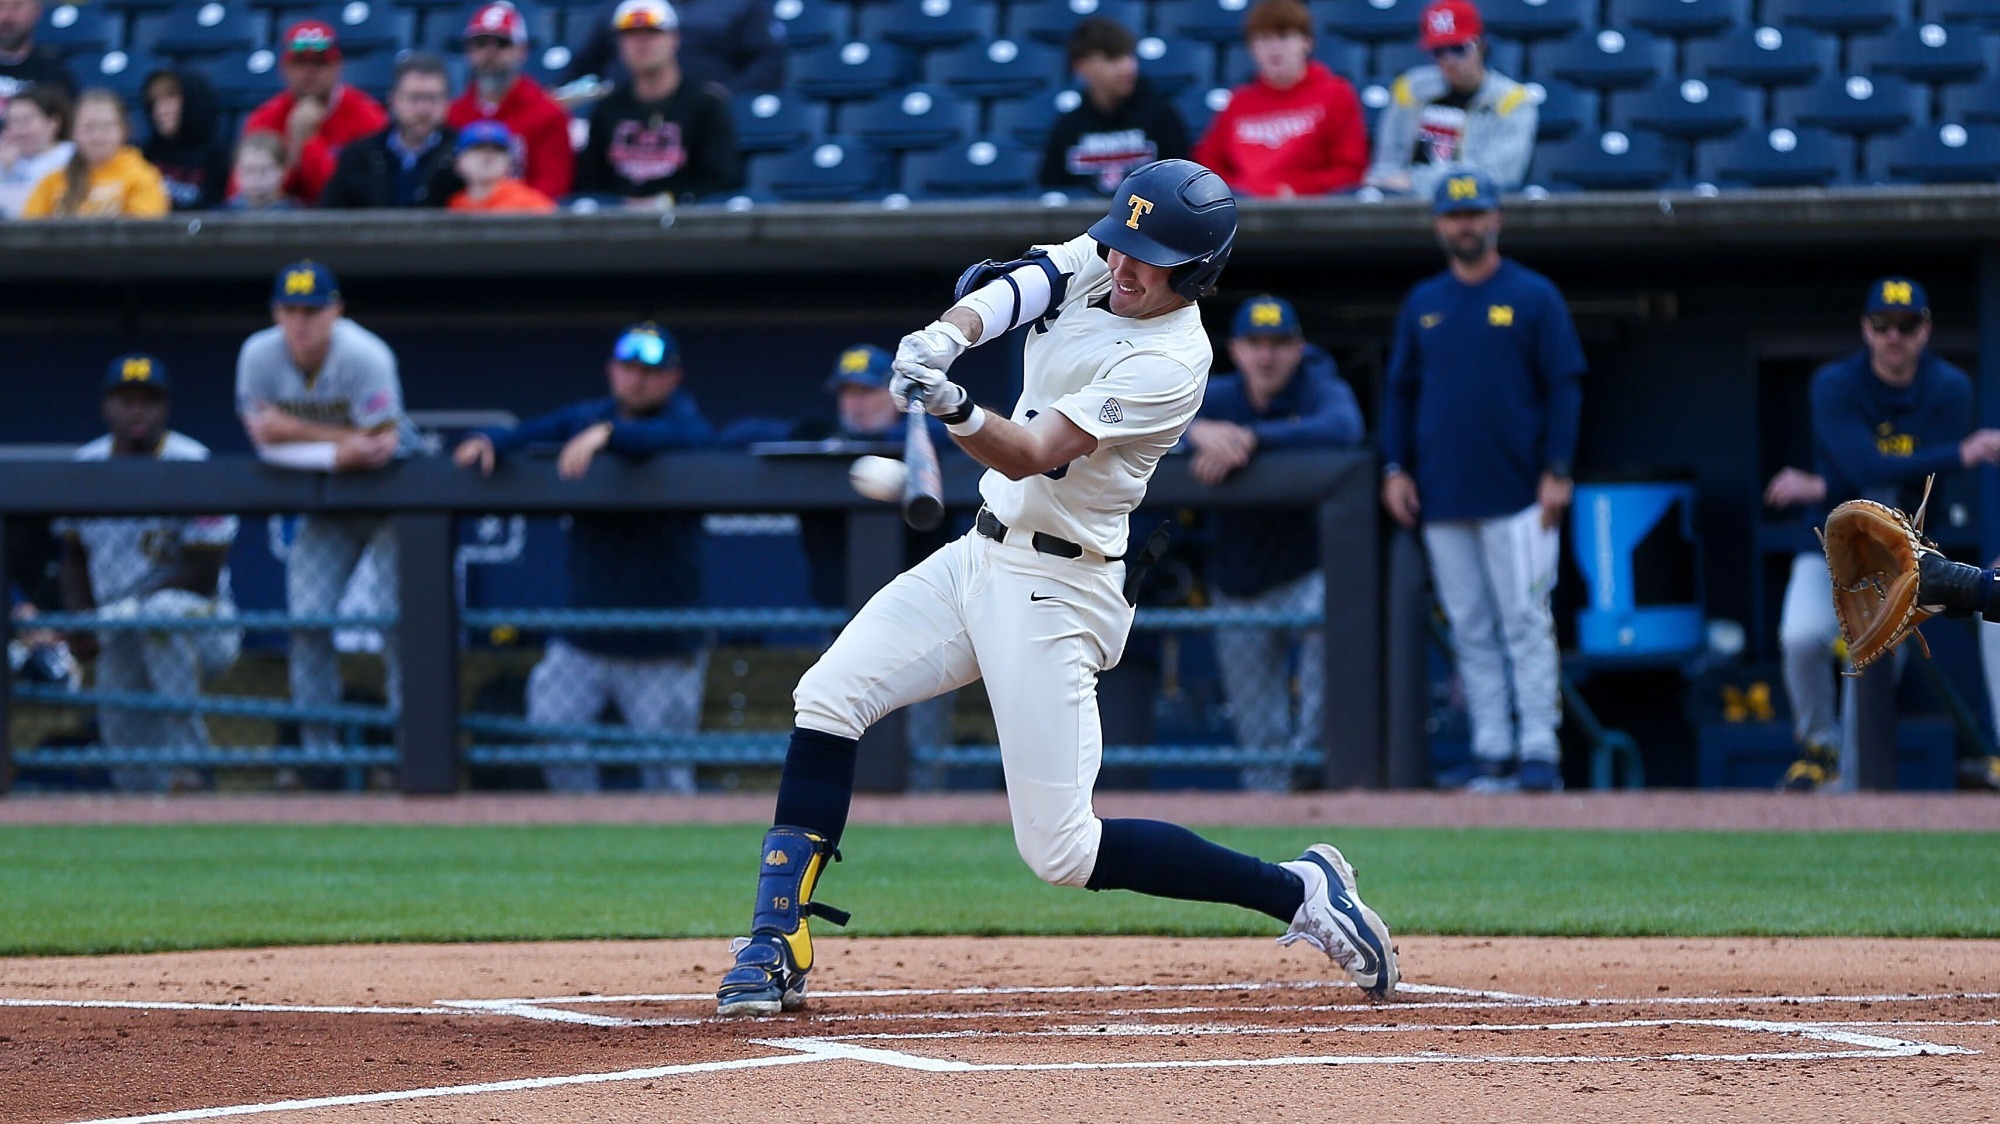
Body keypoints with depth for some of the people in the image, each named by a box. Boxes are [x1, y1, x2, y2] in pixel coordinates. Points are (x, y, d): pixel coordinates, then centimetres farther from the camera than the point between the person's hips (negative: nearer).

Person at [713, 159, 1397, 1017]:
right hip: (981, 554, 8)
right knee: (828, 697, -3)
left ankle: (1301, 892, 3)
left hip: (1055, 592, -8)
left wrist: (957, 411, -47)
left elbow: (1030, 455, -28)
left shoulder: (1169, 365, -21)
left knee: (1062, 850, -9)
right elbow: (1004, 289, -13)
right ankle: (777, 950, 0)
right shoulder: (1096, 264, 2)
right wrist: (946, 335, -36)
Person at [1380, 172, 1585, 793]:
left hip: (1518, 496, -4)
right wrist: (1395, 469, 6)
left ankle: (1540, 750, -7)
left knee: (1525, 623, -8)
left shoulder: (1533, 297, 2)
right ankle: (1491, 753, 6)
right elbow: (1400, 389, 17)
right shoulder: (1422, 304, 14)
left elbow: (1564, 387, -1)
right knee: (1469, 629, 4)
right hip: (1443, 497, 4)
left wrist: (1557, 472, -9)